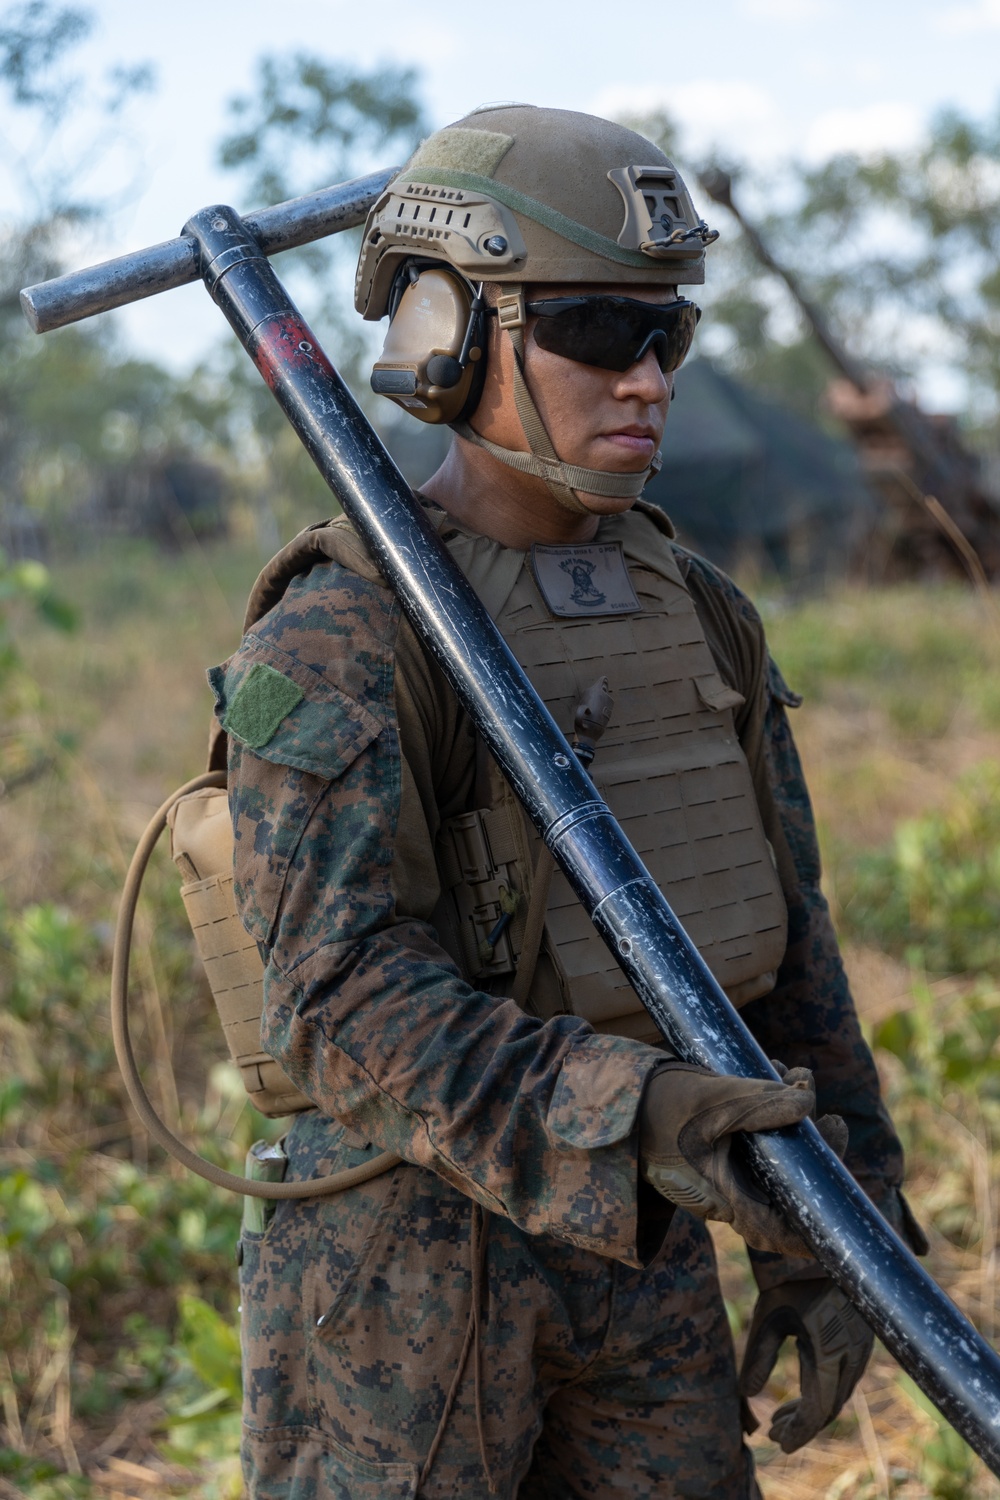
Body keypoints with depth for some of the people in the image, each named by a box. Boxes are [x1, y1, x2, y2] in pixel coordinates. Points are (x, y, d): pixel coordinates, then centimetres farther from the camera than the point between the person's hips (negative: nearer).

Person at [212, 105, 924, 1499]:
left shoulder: (691, 613, 5)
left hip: (639, 1252, 7)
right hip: (401, 1262, -6)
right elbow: (349, 1005, -25)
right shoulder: (332, 647, -17)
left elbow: (780, 945, 9)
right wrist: (627, 1122, -38)